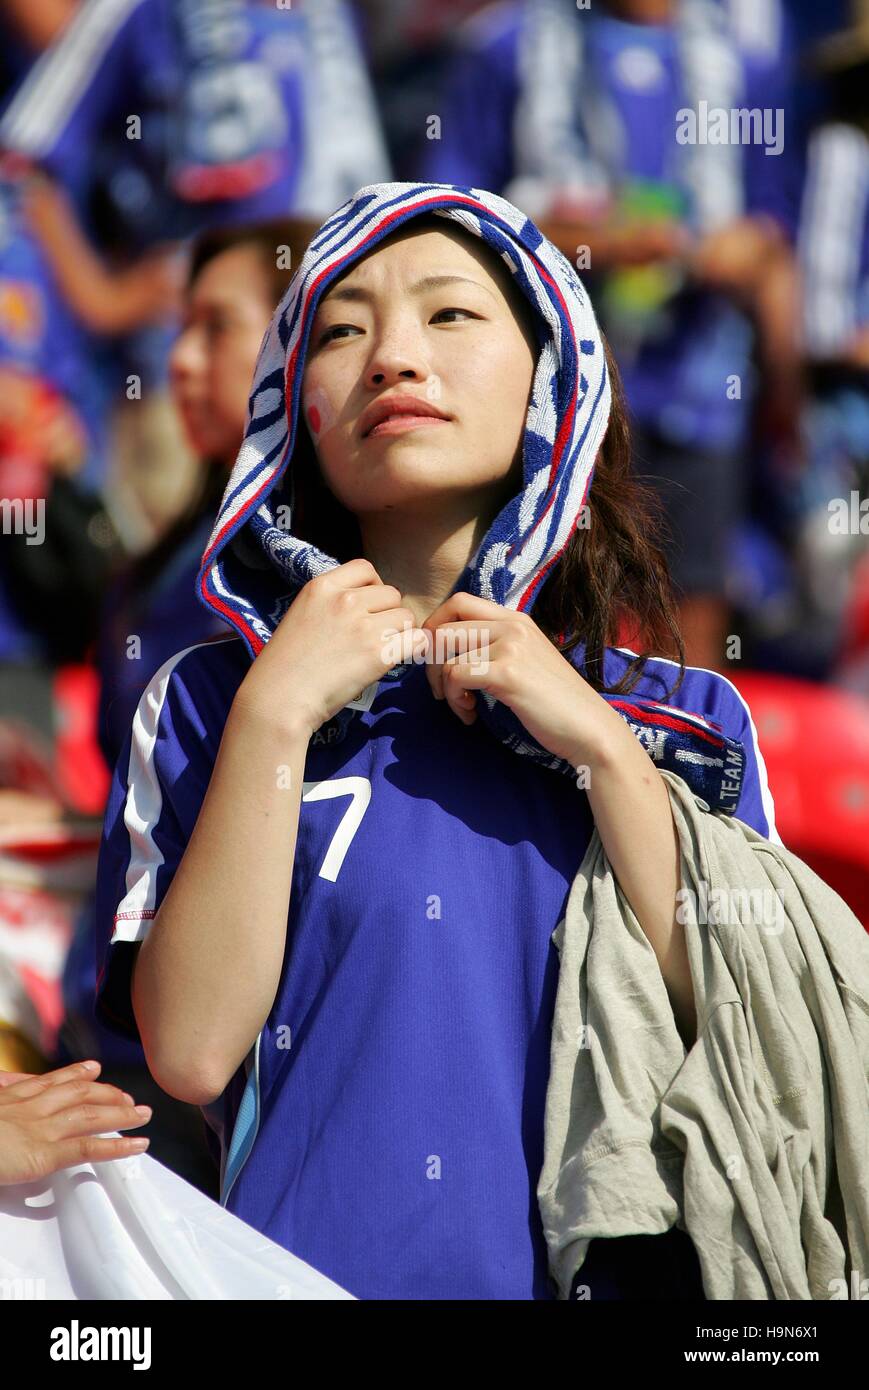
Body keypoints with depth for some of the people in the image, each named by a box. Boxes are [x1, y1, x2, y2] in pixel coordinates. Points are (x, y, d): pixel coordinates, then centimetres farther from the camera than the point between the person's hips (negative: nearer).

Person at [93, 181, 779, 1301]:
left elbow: (753, 1045, -5)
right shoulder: (207, 703, 3)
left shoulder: (685, 719, 6)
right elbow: (192, 1051, -9)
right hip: (311, 1268, -1)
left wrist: (600, 746, -8)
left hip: (593, 1267, 1)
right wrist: (278, 714, -10)